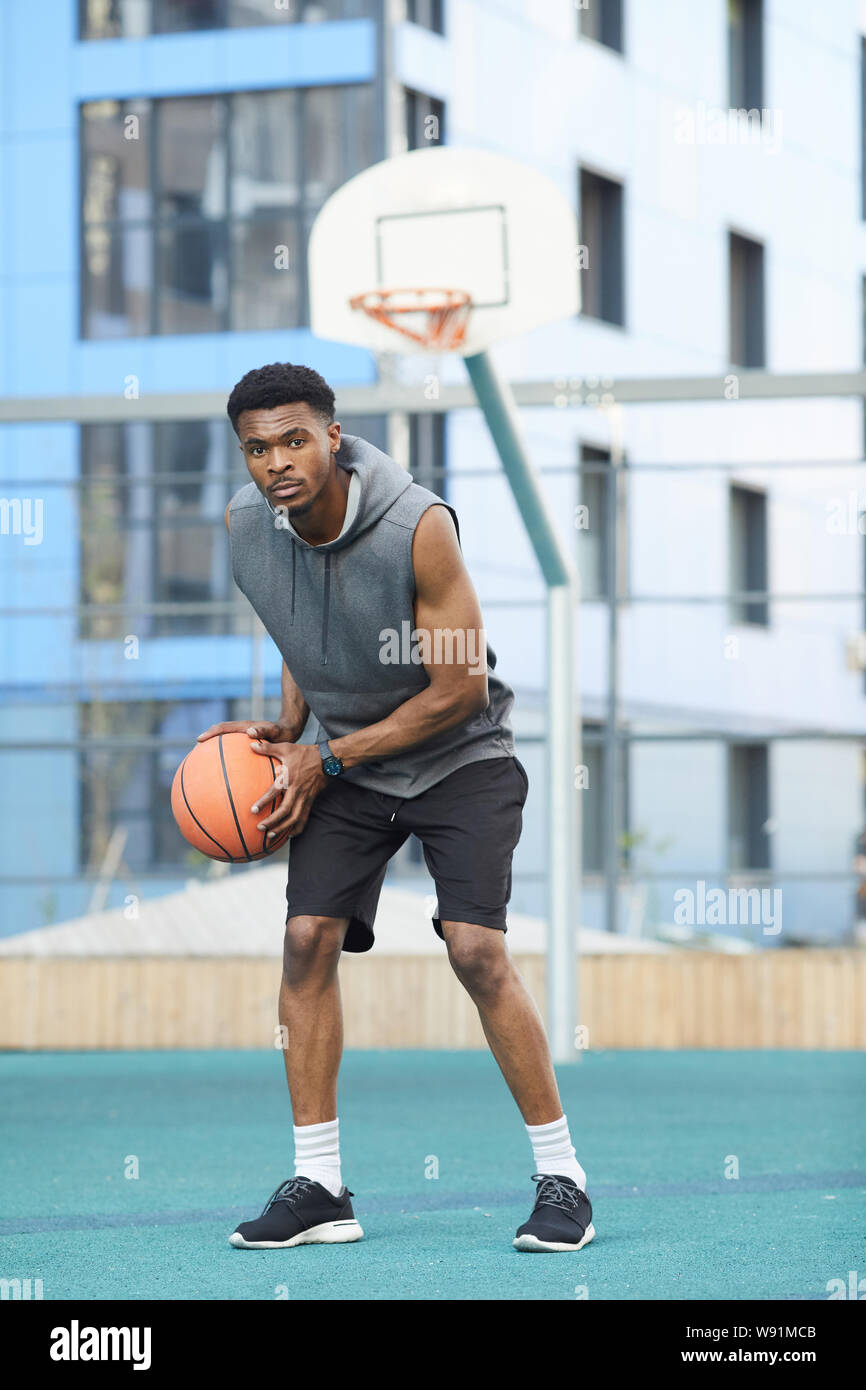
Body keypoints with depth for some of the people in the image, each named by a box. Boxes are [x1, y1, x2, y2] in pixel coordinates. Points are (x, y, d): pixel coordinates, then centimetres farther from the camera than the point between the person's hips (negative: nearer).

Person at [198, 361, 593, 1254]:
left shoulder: (417, 526, -27)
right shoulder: (244, 526, -9)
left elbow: (460, 689, -20)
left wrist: (325, 759, -17)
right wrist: (286, 731, -4)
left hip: (458, 757, -5)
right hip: (343, 764, 5)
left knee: (476, 948, -17)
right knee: (307, 937, -9)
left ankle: (560, 1177, -6)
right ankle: (318, 1188, -2)